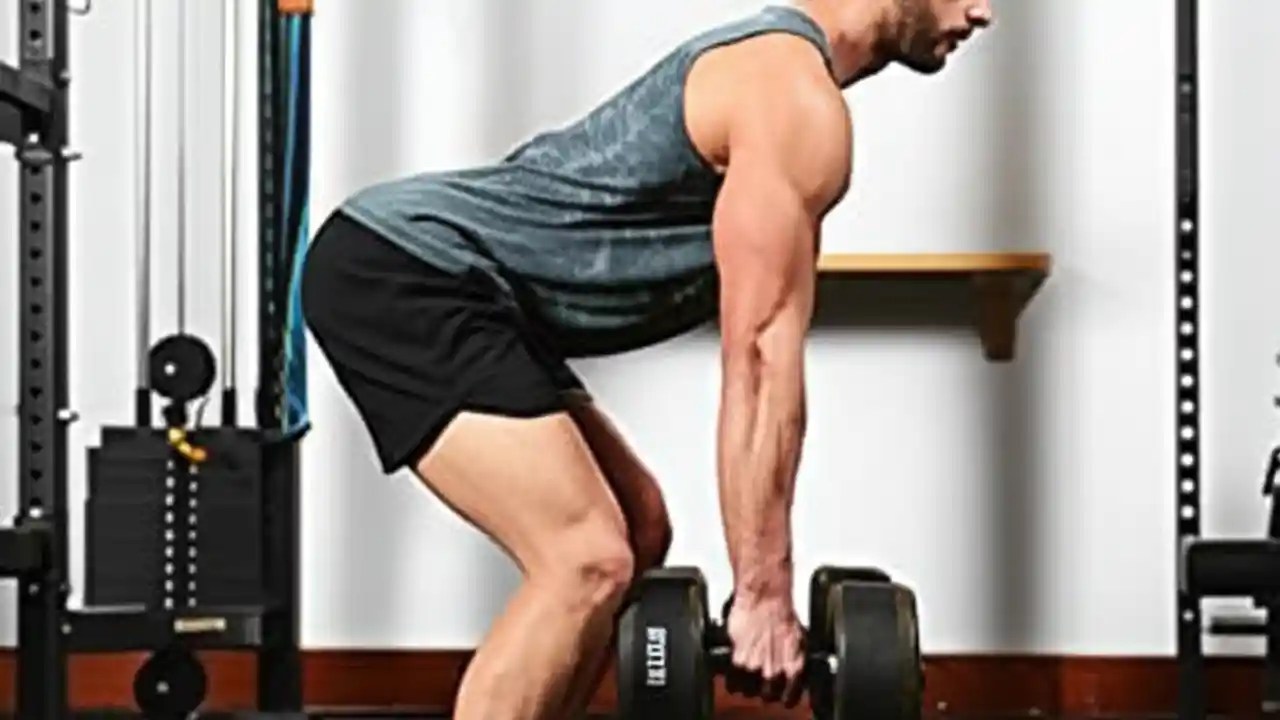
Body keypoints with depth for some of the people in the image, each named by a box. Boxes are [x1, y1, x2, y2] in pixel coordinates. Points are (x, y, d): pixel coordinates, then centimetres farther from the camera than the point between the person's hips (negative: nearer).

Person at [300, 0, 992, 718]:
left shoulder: (779, 69, 18)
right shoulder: (796, 100, -15)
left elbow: (762, 347, 20)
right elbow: (760, 359, -19)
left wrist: (763, 580, 20)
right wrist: (763, 591, -16)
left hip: (408, 268, 11)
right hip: (403, 273, -11)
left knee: (637, 530, 14)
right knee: (588, 561, -18)